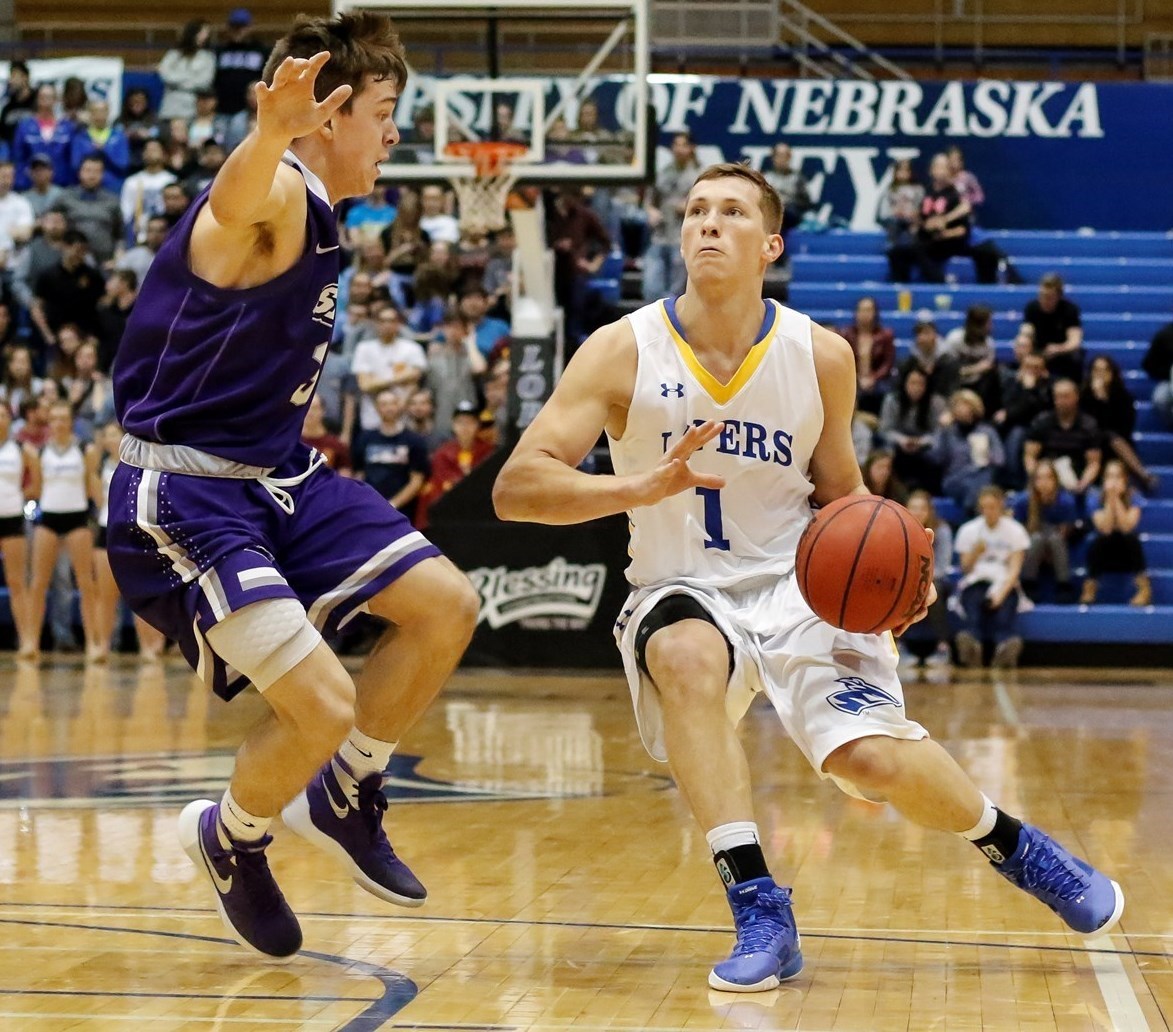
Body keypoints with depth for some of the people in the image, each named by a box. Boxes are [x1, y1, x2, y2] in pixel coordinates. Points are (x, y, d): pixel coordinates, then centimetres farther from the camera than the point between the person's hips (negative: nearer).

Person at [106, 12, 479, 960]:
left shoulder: (316, 216, 12)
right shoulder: (276, 195, -18)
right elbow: (231, 201, -47)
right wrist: (270, 130, -68)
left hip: (278, 473, 10)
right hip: (184, 496, -10)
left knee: (447, 607, 4)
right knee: (324, 704, -17)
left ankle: (345, 798, 22)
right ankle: (232, 839, 14)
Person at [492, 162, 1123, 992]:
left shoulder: (822, 356, -4)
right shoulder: (623, 353, -11)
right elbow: (515, 487, -17)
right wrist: (640, 489, -34)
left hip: (797, 584, 1)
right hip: (684, 591, 0)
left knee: (873, 756, -21)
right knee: (685, 656, -36)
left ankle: (1016, 849, 13)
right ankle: (760, 913, -31)